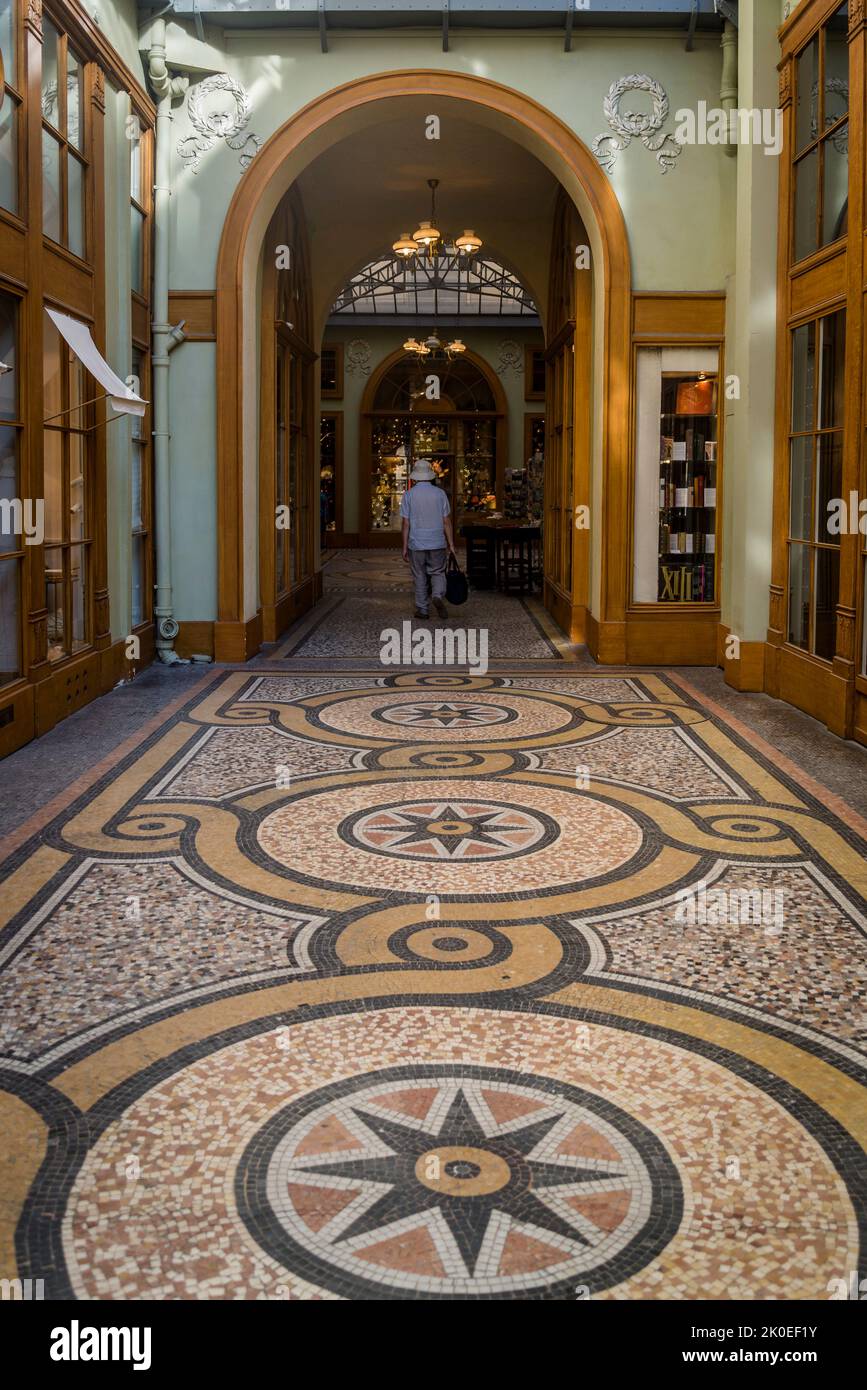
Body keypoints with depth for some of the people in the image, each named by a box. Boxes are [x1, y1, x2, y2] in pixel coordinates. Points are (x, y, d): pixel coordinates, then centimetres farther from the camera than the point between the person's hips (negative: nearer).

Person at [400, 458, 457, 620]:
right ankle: (438, 596, -13)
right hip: (437, 543, 0)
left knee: (420, 577, 11)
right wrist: (451, 544, 5)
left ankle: (422, 609, 14)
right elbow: (446, 521, -1)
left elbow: (406, 523, -4)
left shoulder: (408, 495, -4)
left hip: (416, 544, 0)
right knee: (438, 573, 13)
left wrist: (405, 547, 1)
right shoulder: (440, 493, -1)